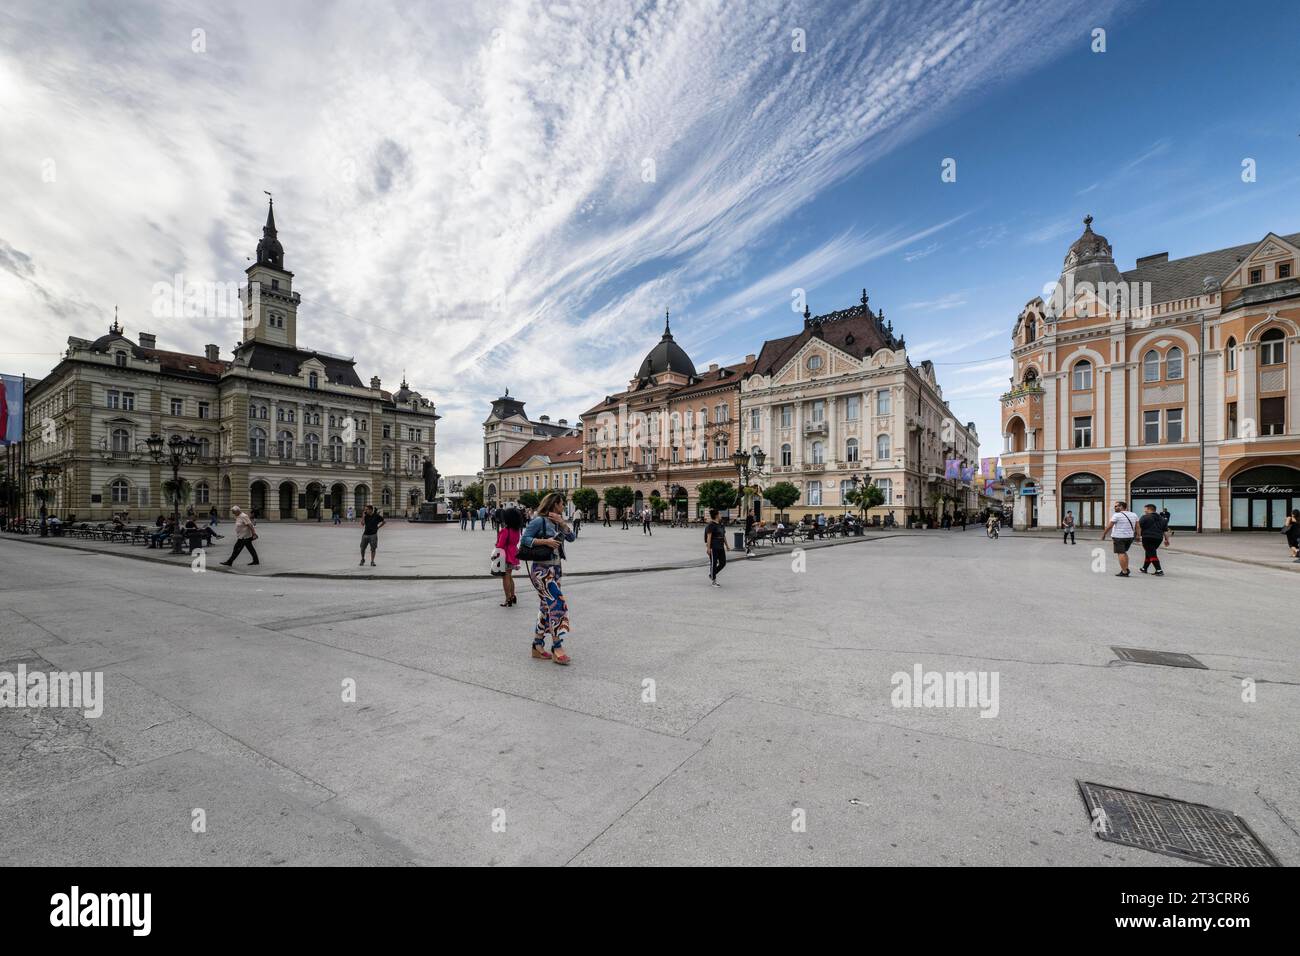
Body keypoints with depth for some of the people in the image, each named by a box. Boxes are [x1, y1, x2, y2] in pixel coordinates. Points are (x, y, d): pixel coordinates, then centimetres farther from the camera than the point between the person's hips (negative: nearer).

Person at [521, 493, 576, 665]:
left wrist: (561, 522, -6)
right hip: (541, 569, -9)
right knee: (558, 604, -16)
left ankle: (537, 647, 22)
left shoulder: (556, 522, 13)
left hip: (554, 569, 9)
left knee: (547, 607, 12)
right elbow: (524, 539, -15)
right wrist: (545, 541, -23)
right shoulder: (539, 520, -11)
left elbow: (571, 537, 5)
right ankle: (557, 648, -11)